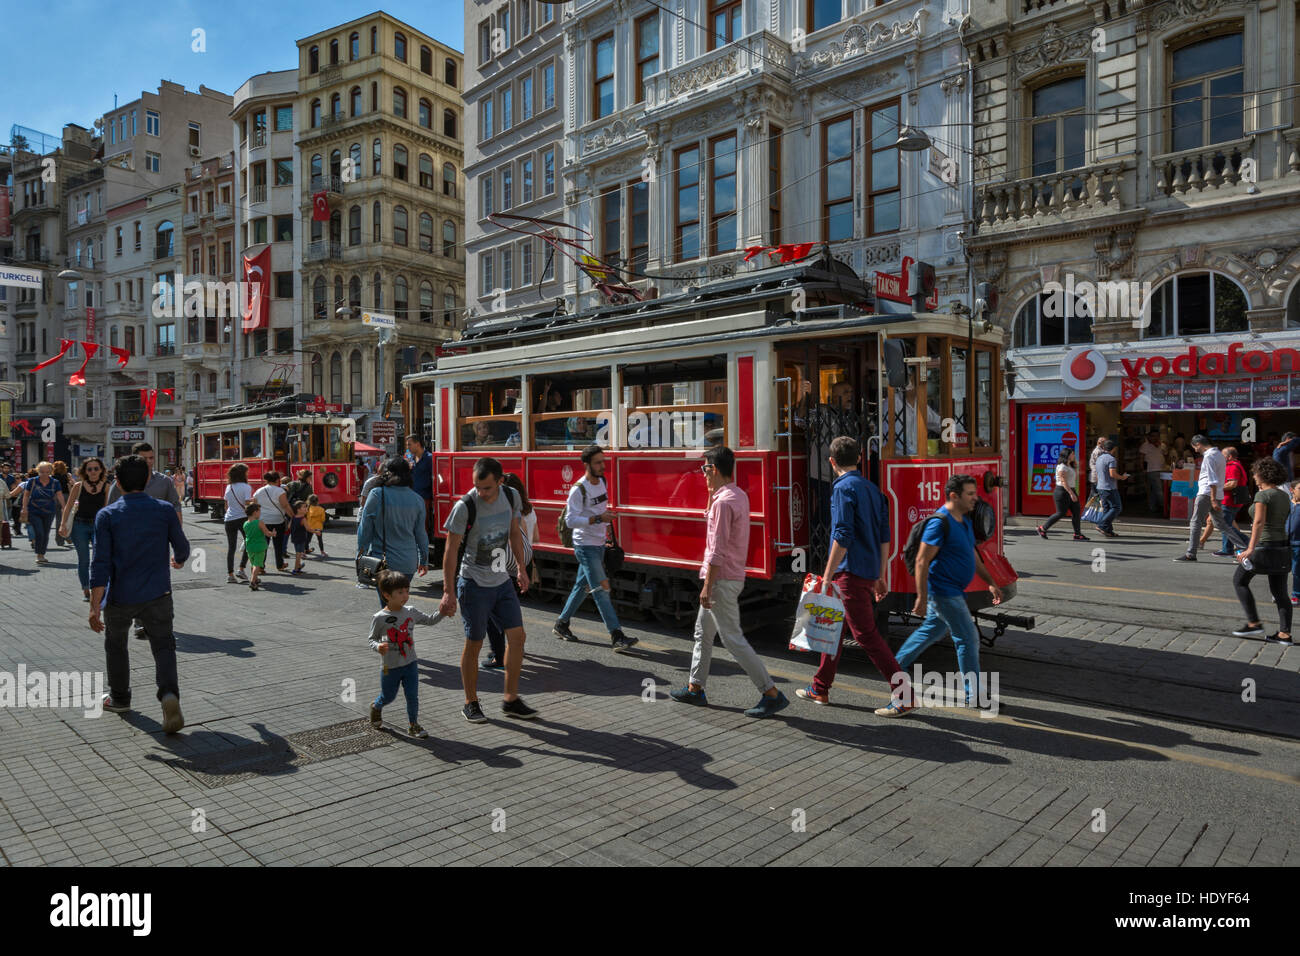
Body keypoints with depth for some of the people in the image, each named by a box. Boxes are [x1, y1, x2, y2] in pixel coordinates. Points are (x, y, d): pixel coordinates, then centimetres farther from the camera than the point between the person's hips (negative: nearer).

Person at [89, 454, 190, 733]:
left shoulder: (107, 515, -6)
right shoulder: (165, 510, -3)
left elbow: (101, 563, -11)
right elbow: (182, 548, 7)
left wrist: (95, 605, -11)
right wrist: (179, 560, 31)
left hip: (120, 596, 0)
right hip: (157, 595, 0)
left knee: (116, 646, 21)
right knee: (163, 646, 4)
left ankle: (119, 698, 36)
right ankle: (169, 694, -20)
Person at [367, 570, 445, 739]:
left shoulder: (411, 612, -2)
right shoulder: (379, 618, -14)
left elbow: (430, 620, 8)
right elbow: (371, 638, -5)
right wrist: (378, 646, -26)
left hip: (410, 664, 3)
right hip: (390, 666, -3)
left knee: (413, 696, 2)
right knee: (388, 697, 16)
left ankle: (413, 725, 19)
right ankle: (376, 707, 49)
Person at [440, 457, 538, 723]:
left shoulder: (510, 497, -3)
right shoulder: (464, 506, -19)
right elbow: (451, 550, -15)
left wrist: (521, 568, 16)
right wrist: (448, 592, -16)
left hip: (502, 581, 5)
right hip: (474, 583, -5)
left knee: (517, 635, 2)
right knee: (474, 643, 3)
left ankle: (510, 699, 15)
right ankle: (471, 703, 19)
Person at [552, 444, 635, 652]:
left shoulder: (602, 481, 7)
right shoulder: (579, 489, -17)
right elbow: (570, 519, -22)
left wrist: (606, 525, 21)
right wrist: (597, 519, -28)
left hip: (599, 544, 8)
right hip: (585, 546, -8)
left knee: (583, 586, 16)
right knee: (601, 589, -10)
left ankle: (561, 624, 30)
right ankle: (616, 637, -11)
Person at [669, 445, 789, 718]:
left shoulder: (723, 502, -21)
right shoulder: (739, 495, 9)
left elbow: (717, 550, -24)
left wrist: (707, 586, -21)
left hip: (722, 580, -11)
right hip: (731, 575, 11)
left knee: (733, 639, -4)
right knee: (702, 632, 19)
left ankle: (772, 693, 1)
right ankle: (695, 688, 30)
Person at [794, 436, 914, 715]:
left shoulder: (843, 488, -12)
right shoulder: (872, 488, 14)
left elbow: (843, 536, -20)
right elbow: (884, 536, 15)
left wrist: (827, 576, -17)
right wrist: (880, 577, 20)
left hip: (850, 572, -9)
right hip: (869, 572, 9)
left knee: (866, 634, -6)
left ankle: (903, 695, -4)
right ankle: (820, 688, 26)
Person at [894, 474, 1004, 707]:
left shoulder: (965, 521, 10)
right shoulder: (940, 522, -20)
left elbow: (973, 555, 22)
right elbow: (922, 561, -22)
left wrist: (990, 583, 17)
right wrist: (922, 598, -24)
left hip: (953, 591, 10)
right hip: (943, 591, -10)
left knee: (931, 630, 20)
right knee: (968, 638, -4)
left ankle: (896, 666, 34)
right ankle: (973, 695, 7)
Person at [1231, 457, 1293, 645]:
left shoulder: (1262, 495, -13)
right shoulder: (1284, 496, 12)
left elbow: (1259, 522, -24)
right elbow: (1285, 523, 18)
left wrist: (1250, 548, -30)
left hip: (1263, 547, -8)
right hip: (1282, 548, 8)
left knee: (1239, 580, 9)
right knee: (1280, 592, 10)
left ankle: (1254, 624, 5)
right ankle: (1285, 634, 8)